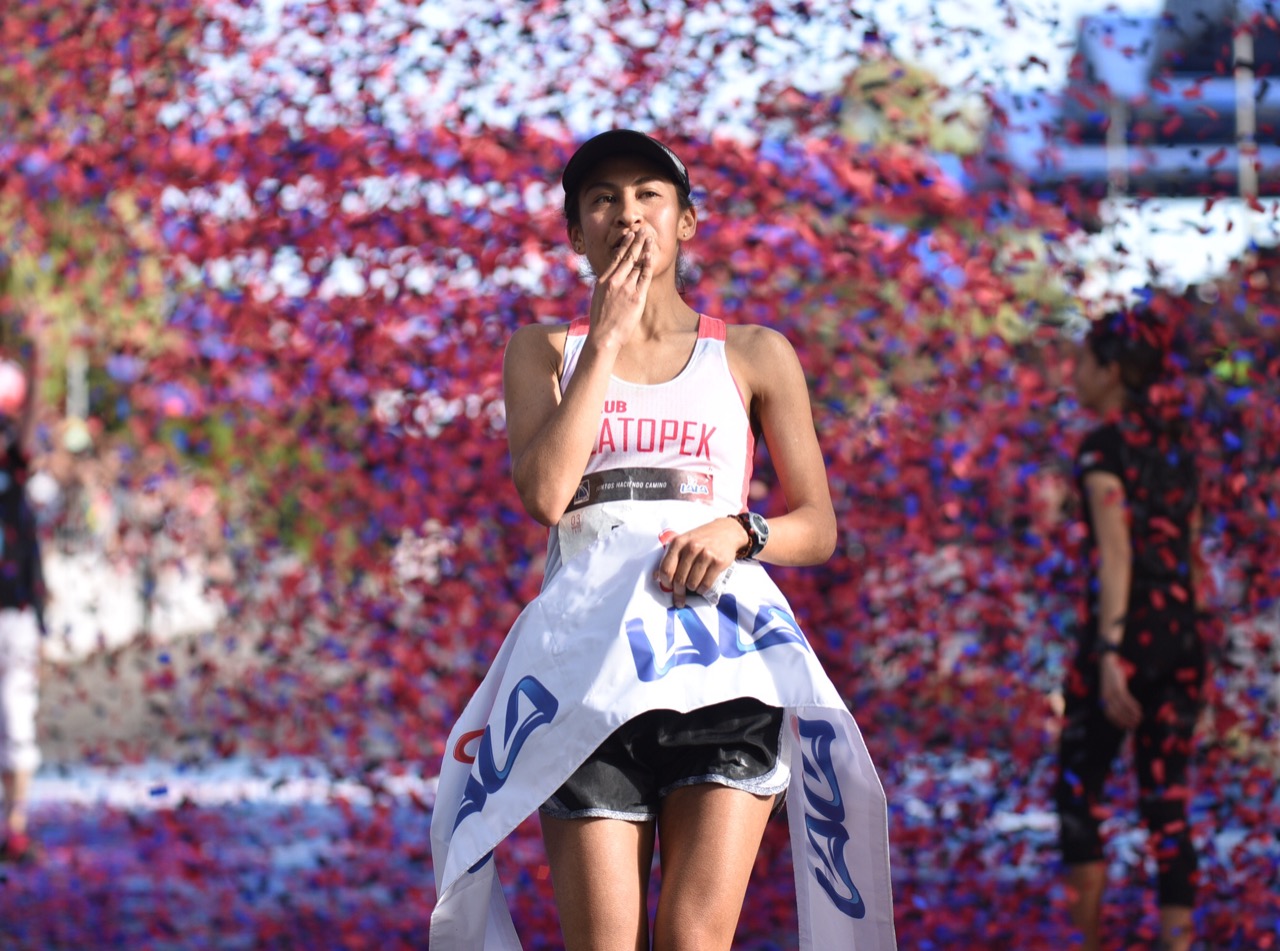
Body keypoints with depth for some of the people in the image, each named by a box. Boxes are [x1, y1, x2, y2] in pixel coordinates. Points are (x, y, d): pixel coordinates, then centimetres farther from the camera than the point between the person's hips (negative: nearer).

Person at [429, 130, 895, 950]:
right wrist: (607, 339, -2)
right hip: (589, 659, 1)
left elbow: (818, 528, 14)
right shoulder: (545, 351, 14)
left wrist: (738, 531, -8)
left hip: (722, 649, 0)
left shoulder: (755, 356, 13)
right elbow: (544, 492, -4)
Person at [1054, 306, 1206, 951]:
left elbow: (1115, 552, -19)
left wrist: (1108, 654, -24)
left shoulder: (1104, 447, -9)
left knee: (1077, 793, 8)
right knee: (1167, 806, 5)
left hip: (1125, 632, -6)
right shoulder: (1178, 448, 13)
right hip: (1182, 638, 6)